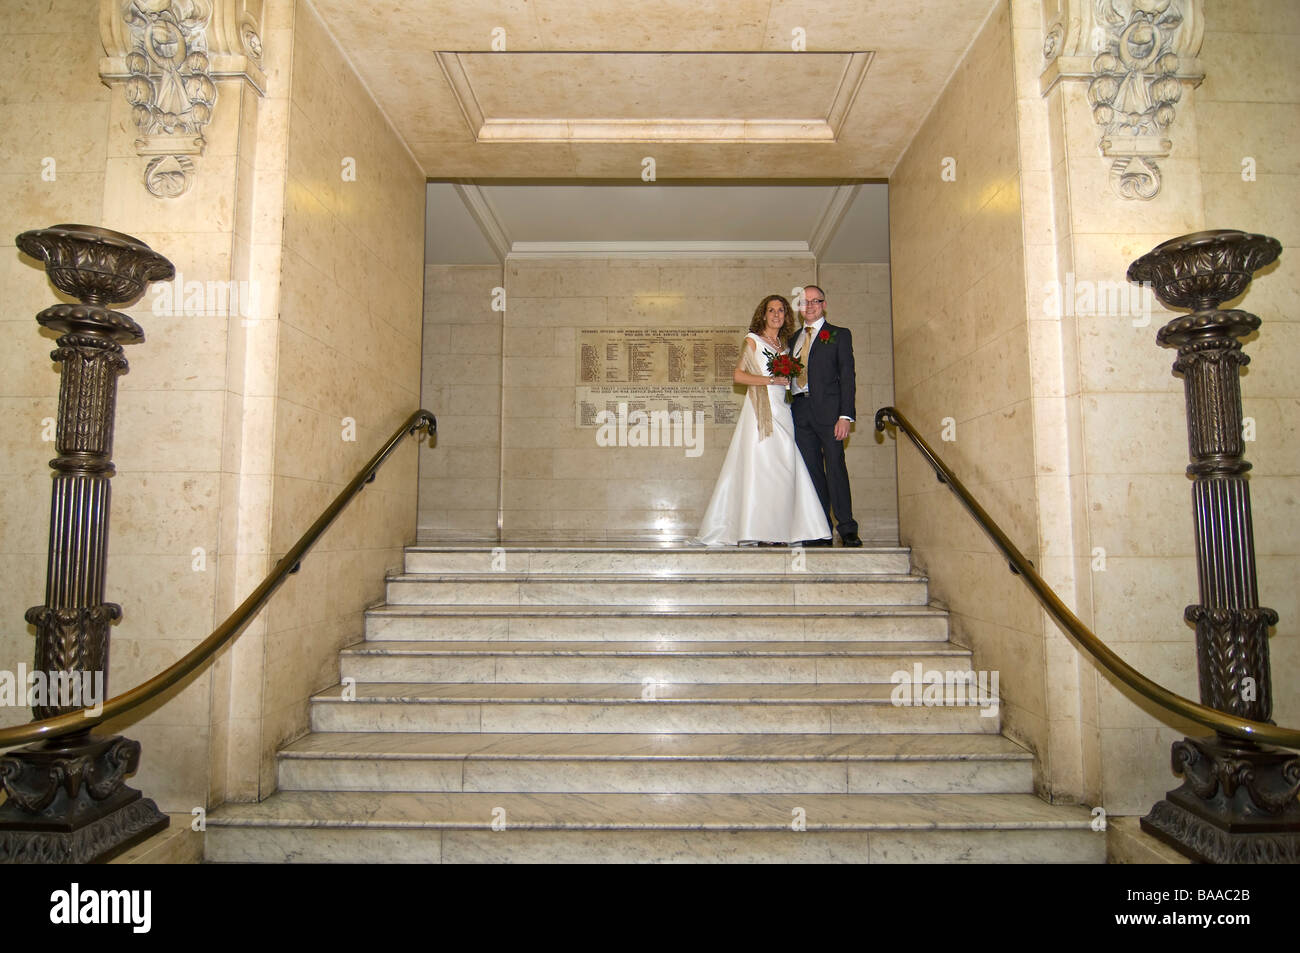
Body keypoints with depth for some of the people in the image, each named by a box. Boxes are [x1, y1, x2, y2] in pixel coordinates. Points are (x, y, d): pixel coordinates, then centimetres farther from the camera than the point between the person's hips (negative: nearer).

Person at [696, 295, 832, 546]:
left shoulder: (784, 345, 20)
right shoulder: (753, 341, 3)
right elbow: (738, 375, -7)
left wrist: (790, 379, 6)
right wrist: (771, 379, -12)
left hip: (781, 410, 6)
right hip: (760, 410, -6)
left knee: (785, 467, -2)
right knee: (759, 465, -10)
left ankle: (778, 529, 2)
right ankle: (759, 530, -7)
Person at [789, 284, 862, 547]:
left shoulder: (839, 335, 7)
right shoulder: (794, 338, 21)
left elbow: (847, 377, -1)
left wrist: (845, 416, -12)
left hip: (827, 409, -4)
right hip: (800, 411, 4)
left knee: (835, 467, -11)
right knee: (812, 472, 3)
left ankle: (847, 528, -7)